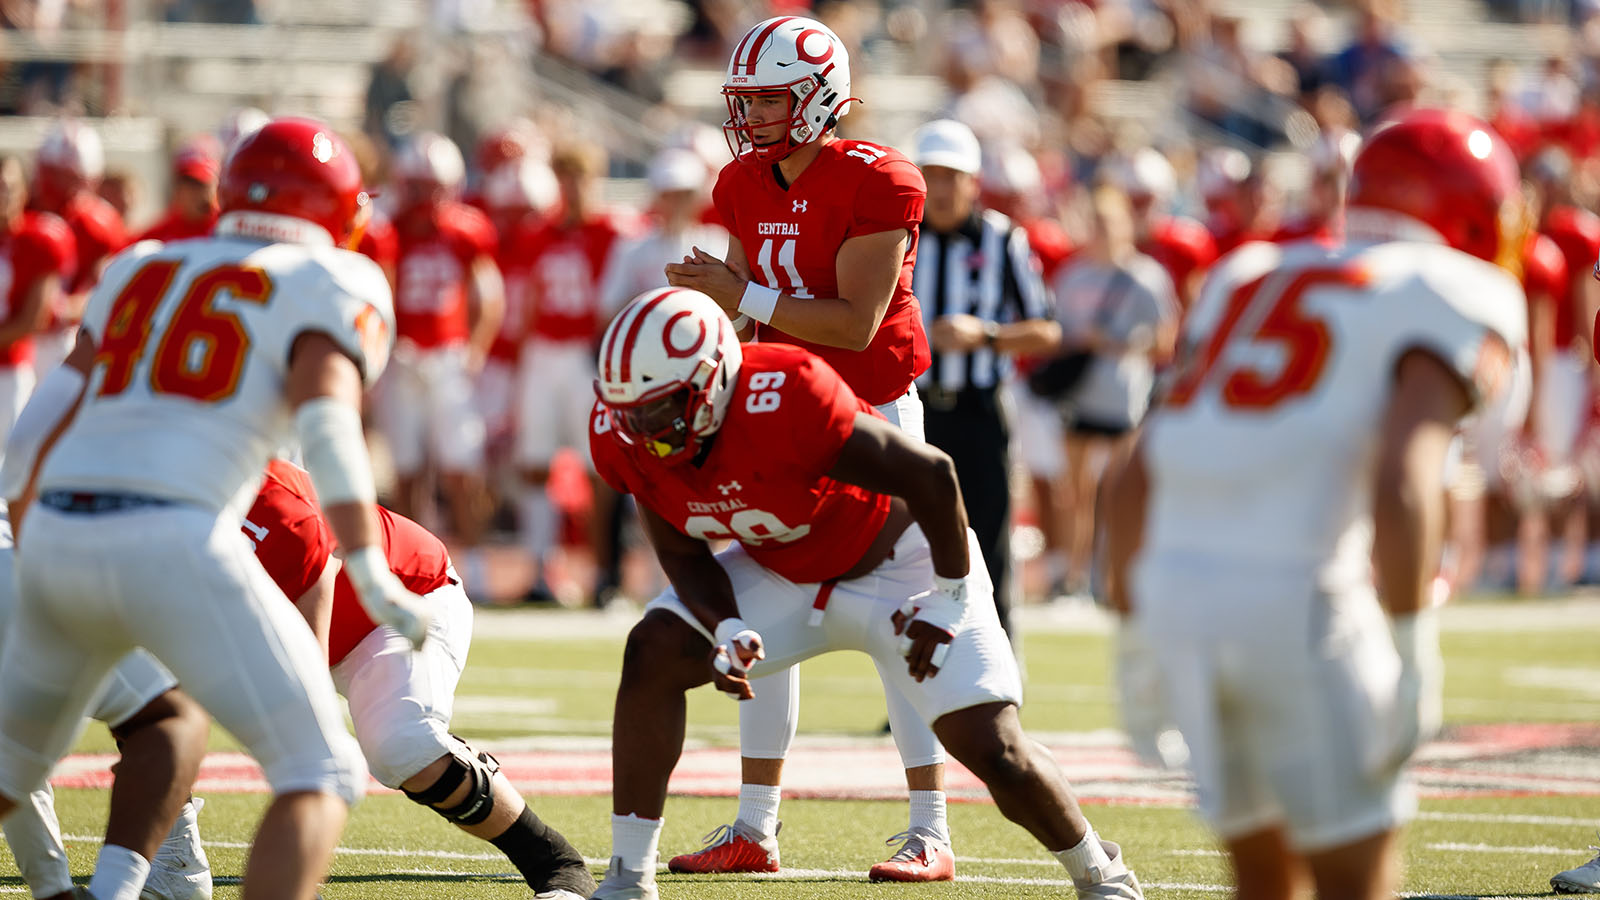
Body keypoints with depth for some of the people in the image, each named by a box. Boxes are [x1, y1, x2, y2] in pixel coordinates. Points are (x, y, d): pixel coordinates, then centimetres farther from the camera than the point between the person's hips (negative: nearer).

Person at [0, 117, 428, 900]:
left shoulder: (141, 272, 24)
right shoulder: (329, 286, 7)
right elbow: (325, 420, -10)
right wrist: (371, 575, -15)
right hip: (174, 544, -6)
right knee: (320, 778, -3)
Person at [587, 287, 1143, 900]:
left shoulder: (783, 406, -39)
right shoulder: (622, 436, -18)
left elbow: (931, 475, -30)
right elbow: (684, 557, -4)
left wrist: (948, 602, -18)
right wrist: (728, 632, -24)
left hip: (899, 564, -6)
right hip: (783, 572, 6)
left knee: (995, 753, -12)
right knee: (655, 655, -14)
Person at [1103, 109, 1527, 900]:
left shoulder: (1253, 281, 23)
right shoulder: (1451, 301, 2)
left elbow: (1134, 481, 20)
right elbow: (1402, 486, -15)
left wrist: (1137, 639, 25)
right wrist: (1414, 654, -11)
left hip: (1176, 592, 7)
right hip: (1297, 597, -7)